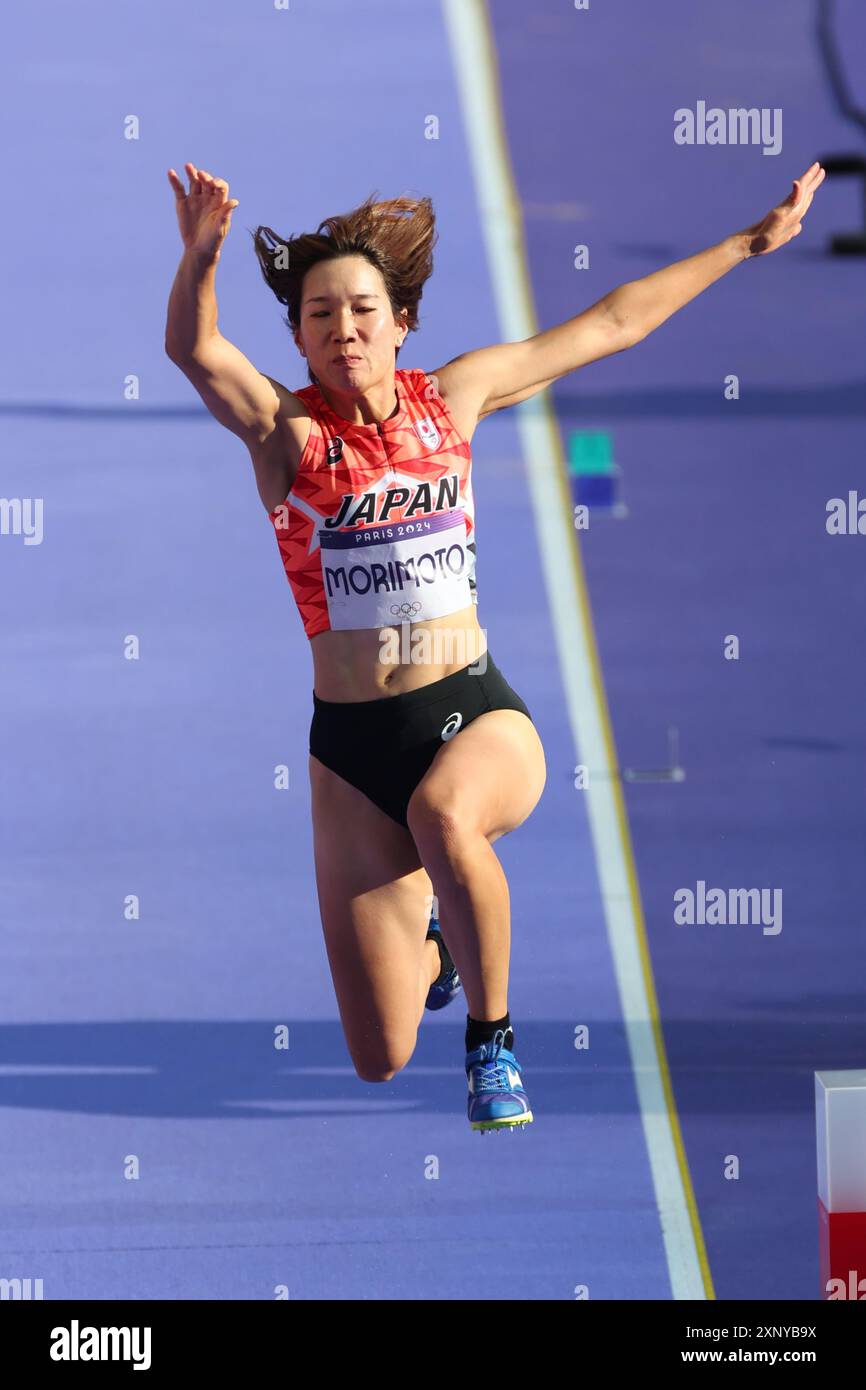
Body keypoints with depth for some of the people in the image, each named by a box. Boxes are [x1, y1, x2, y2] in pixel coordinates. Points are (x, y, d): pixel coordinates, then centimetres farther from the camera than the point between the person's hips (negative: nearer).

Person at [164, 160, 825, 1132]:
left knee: (443, 813, -39)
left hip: (479, 719, 0)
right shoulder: (286, 431, -5)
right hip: (353, 750, 0)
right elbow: (193, 348, -25)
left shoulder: (451, 399, 4)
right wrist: (199, 256, -45)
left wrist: (749, 243, 18)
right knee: (381, 1059, 1)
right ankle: (433, 944, 40)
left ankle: (492, 1037, -14)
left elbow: (608, 326, 13)